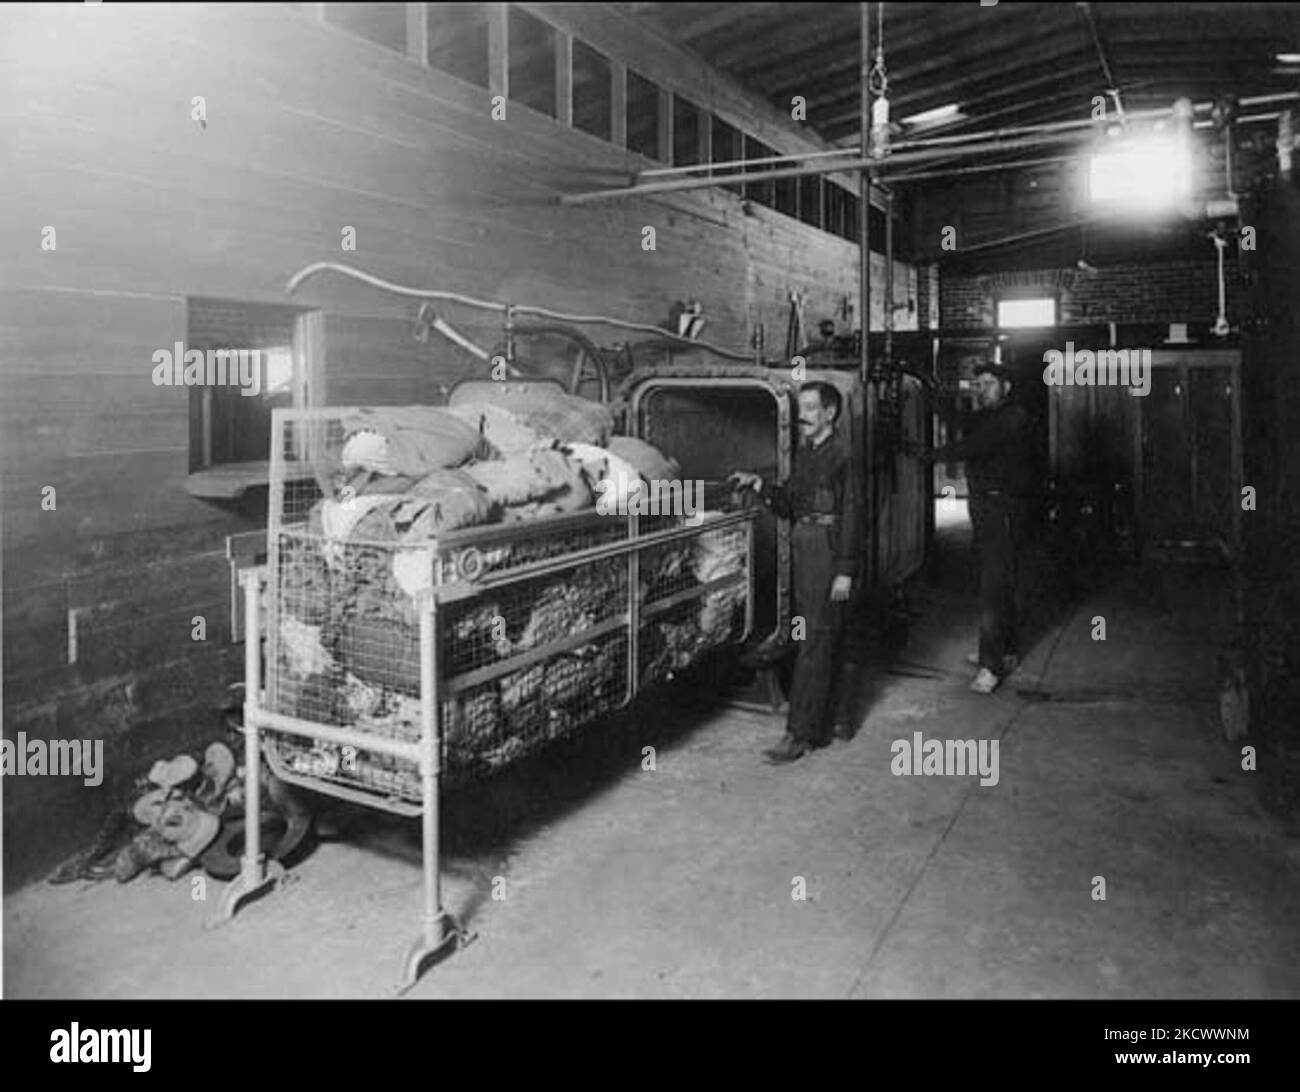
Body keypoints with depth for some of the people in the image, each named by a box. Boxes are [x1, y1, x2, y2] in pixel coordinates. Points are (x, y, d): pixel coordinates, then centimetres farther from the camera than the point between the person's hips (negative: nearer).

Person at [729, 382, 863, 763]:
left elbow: (852, 513, -15)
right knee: (825, 641, 15)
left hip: (828, 552, -8)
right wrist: (759, 484, 0)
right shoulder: (805, 452, 14)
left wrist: (845, 571, -18)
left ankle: (801, 734, -1)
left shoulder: (842, 453, -11)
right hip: (804, 550, 8)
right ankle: (837, 719, 27)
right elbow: (787, 504, 16)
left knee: (814, 642, -6)